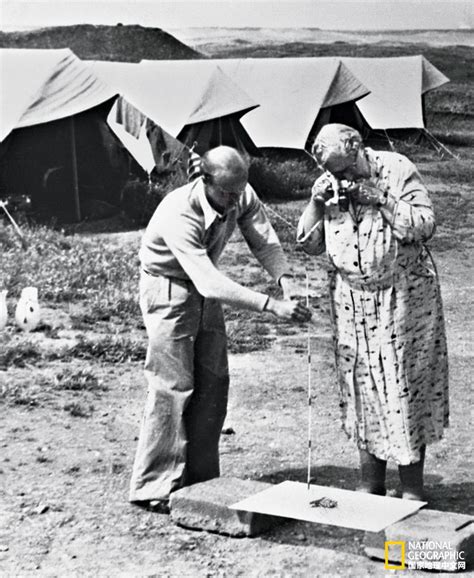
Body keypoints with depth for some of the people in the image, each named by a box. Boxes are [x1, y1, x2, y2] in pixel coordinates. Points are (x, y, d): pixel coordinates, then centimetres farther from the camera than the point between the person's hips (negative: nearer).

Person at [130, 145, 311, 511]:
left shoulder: (242, 196, -15)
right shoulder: (179, 215, -36)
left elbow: (264, 241, -15)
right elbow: (209, 281, -44)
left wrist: (285, 278, -37)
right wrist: (271, 306, -50)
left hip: (206, 291, 7)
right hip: (170, 291, -7)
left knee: (214, 384, 6)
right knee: (174, 387, -11)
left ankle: (200, 479, 16)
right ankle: (155, 488, -4)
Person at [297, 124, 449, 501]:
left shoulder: (398, 170, -7)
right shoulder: (326, 186, 5)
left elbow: (424, 225, -14)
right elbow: (310, 244, 4)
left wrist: (380, 198, -20)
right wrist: (316, 203, -11)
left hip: (403, 295, -4)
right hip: (352, 300, 4)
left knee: (406, 385, -1)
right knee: (361, 386, 5)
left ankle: (412, 487, 8)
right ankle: (371, 483, 17)